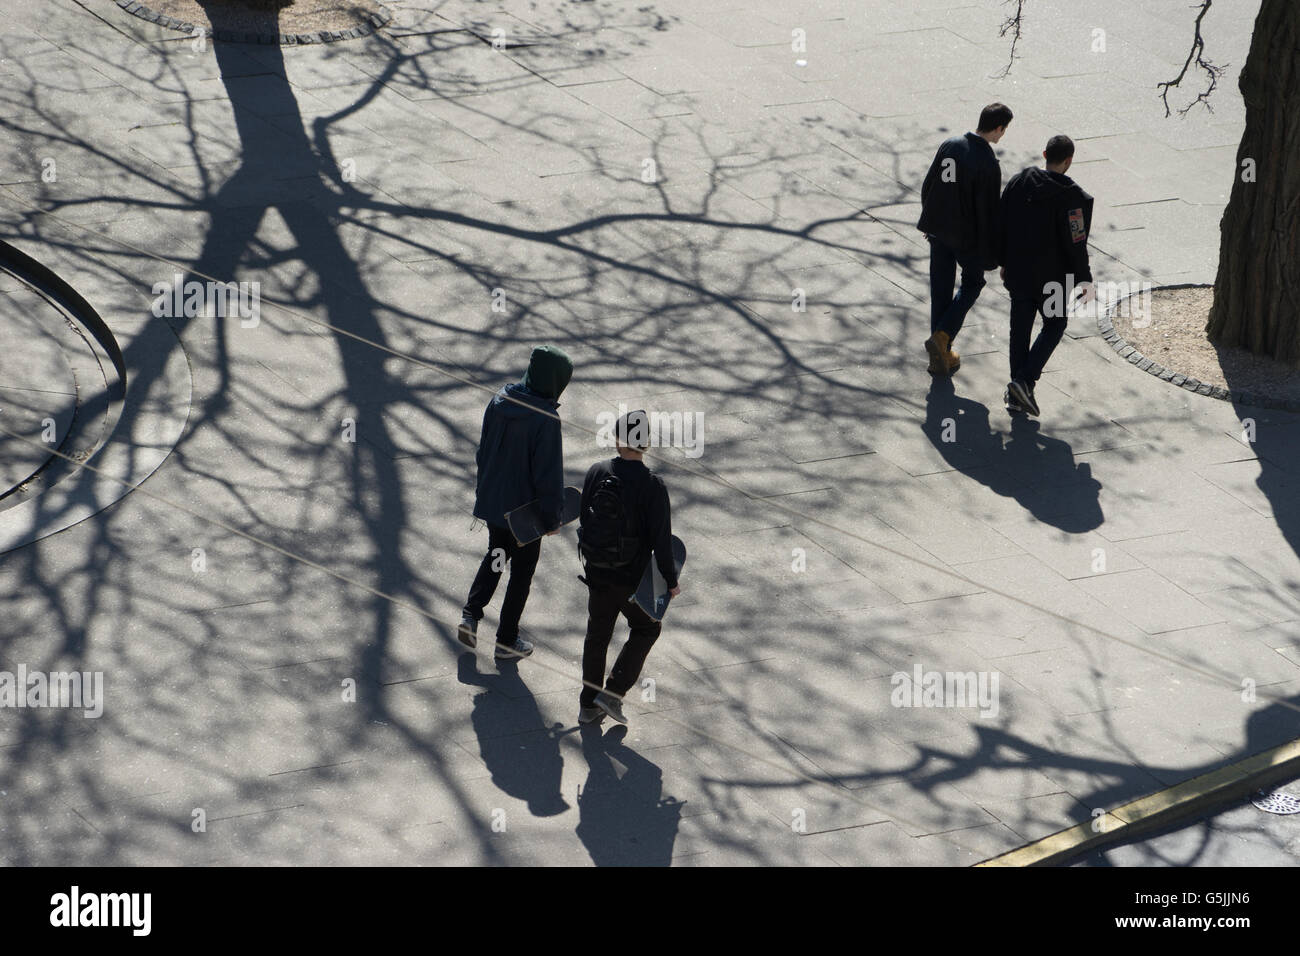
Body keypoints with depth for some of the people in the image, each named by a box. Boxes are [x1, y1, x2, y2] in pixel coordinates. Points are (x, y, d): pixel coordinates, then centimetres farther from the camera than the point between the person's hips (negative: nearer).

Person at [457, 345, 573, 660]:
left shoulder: (500, 400, -6)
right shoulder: (546, 419, -26)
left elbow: (484, 451, 6)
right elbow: (549, 473, -21)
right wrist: (553, 517, -9)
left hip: (492, 500, 6)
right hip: (525, 508, -6)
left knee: (496, 554, 28)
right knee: (522, 571, 12)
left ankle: (470, 614, 14)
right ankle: (507, 640, 22)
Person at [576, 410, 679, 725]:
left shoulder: (596, 472, -7)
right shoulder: (652, 486, -20)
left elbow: (584, 518, 4)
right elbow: (661, 539, -18)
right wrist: (671, 581, -7)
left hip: (596, 572, 4)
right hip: (632, 578, -4)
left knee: (597, 634, 19)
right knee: (645, 629, 19)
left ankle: (589, 704, 25)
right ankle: (613, 692, 10)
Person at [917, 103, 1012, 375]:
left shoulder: (948, 146, -4)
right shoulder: (988, 163, -22)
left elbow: (927, 186, 6)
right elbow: (987, 212, -19)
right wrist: (990, 255, -10)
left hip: (938, 229, 5)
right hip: (967, 235, -5)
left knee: (940, 288, 14)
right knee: (972, 282, 18)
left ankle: (941, 357, 21)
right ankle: (941, 337, 1)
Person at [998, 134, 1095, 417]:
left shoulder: (1018, 182, -1)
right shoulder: (1071, 196, -18)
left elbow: (1002, 225, 7)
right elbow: (1075, 243, -16)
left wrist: (1004, 262, 19)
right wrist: (1085, 280, -4)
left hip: (1018, 273, 5)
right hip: (1052, 277, -5)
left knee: (1020, 329, 14)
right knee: (1054, 326, 15)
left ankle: (1016, 397, 18)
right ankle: (1024, 380, -2)